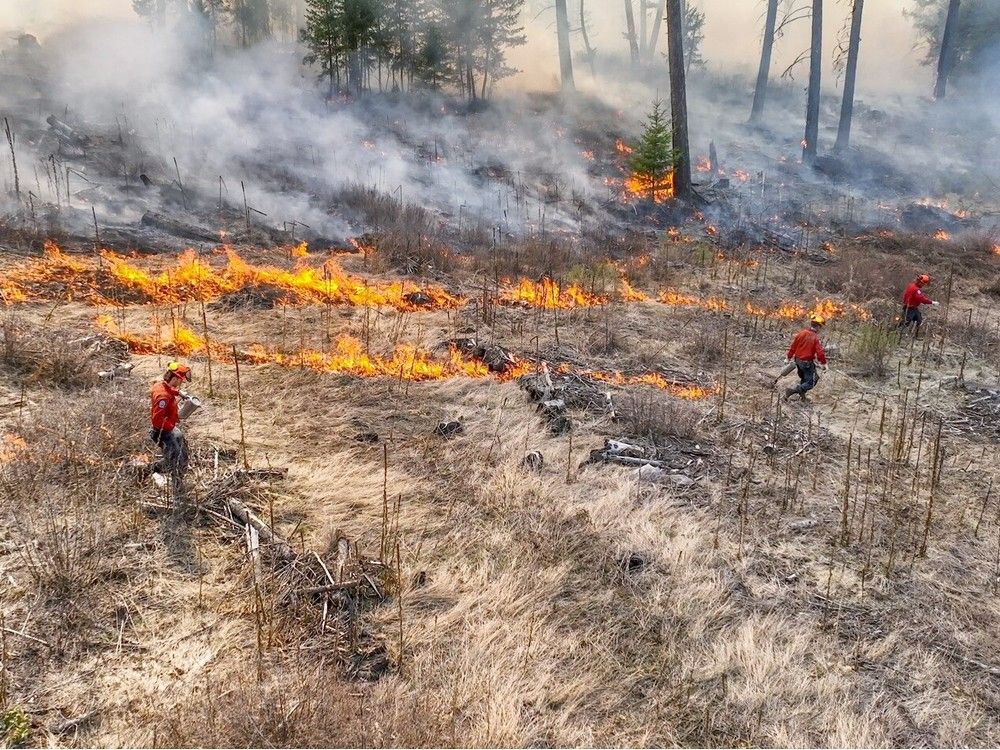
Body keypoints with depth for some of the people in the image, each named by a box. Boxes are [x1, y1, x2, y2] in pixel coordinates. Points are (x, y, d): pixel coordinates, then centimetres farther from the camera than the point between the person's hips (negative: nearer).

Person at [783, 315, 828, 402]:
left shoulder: (801, 333, -3)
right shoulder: (816, 338, -19)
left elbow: (793, 346, 2)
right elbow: (820, 353, -20)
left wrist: (788, 358, 14)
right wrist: (824, 364, -7)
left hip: (798, 360, 7)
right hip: (808, 363, -7)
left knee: (804, 379, 26)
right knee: (810, 382, 1)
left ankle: (802, 395, 33)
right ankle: (792, 390, -15)